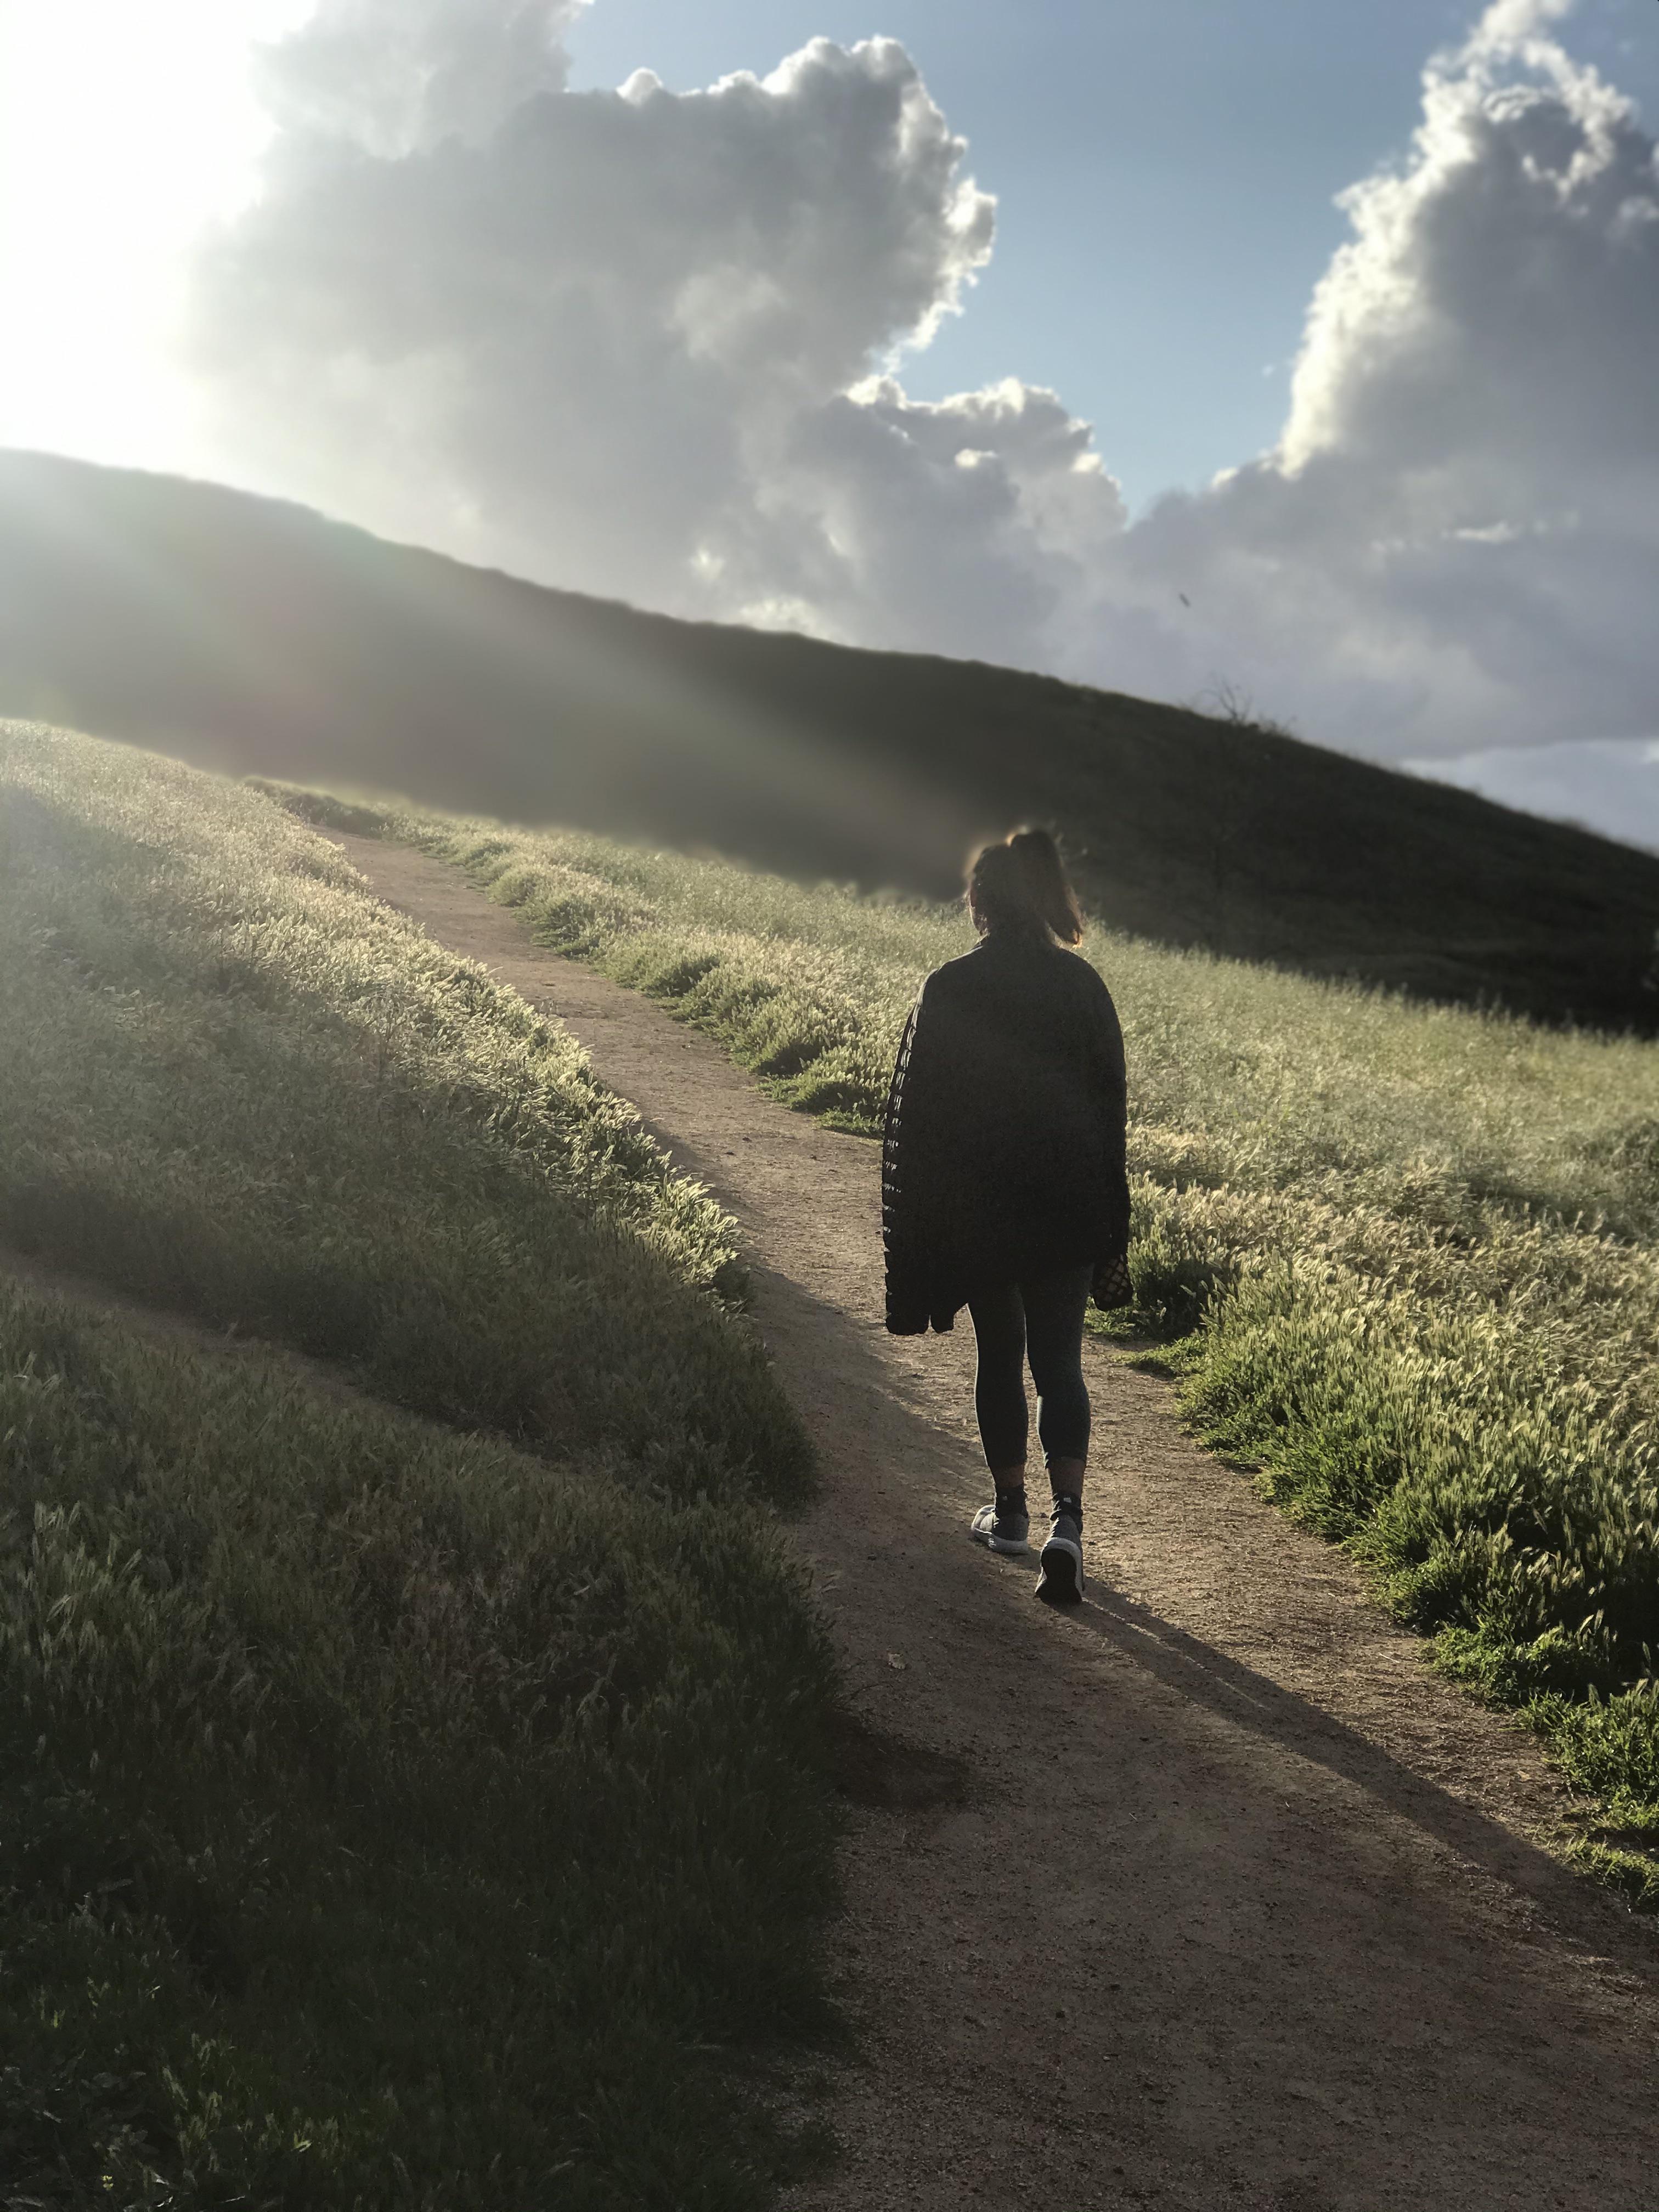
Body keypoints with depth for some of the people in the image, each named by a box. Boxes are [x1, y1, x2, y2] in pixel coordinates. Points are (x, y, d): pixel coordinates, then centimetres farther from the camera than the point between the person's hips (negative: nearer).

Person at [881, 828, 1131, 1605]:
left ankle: (1010, 1510, 25)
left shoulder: (949, 991, -10)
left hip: (978, 1212, -1)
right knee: (1060, 1363, 5)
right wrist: (1107, 1219, 13)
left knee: (1000, 1358, 15)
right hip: (1068, 1213, 2)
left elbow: (917, 1107, -7)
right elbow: (1110, 1102, 4)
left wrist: (917, 1229, 2)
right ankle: (1067, 1518, -12)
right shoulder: (1082, 984, -2)